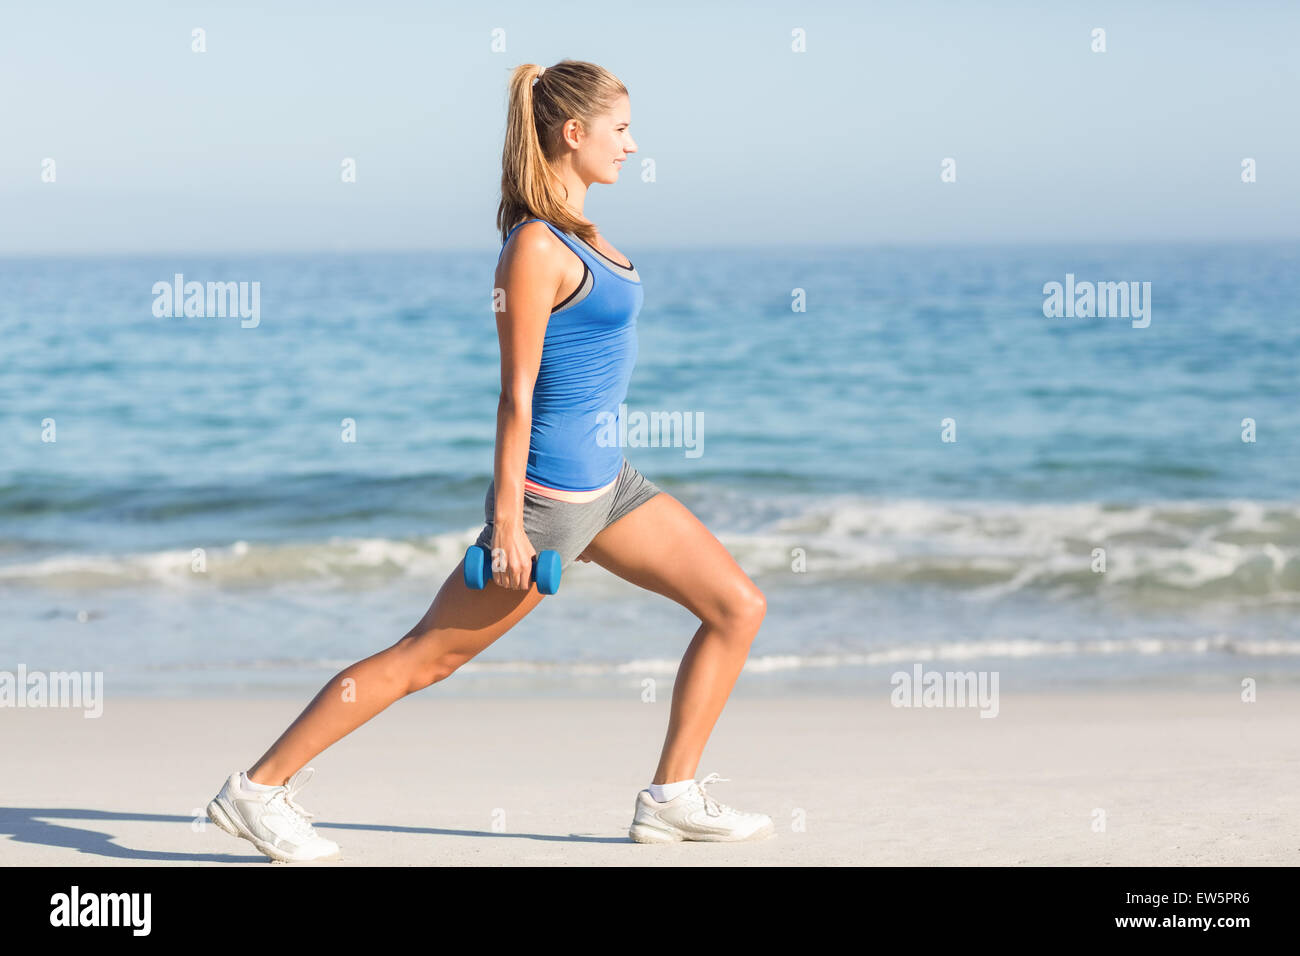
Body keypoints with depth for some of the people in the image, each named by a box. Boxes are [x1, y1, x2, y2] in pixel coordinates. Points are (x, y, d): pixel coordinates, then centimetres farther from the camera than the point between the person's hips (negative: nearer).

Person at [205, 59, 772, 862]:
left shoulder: (575, 232, 11)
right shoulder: (536, 246, -18)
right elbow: (517, 392, -19)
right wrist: (507, 519, -19)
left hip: (605, 481, 9)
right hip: (548, 493, -9)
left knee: (740, 606, 5)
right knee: (427, 656, -3)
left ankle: (673, 796, 11)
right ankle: (258, 789, 5)